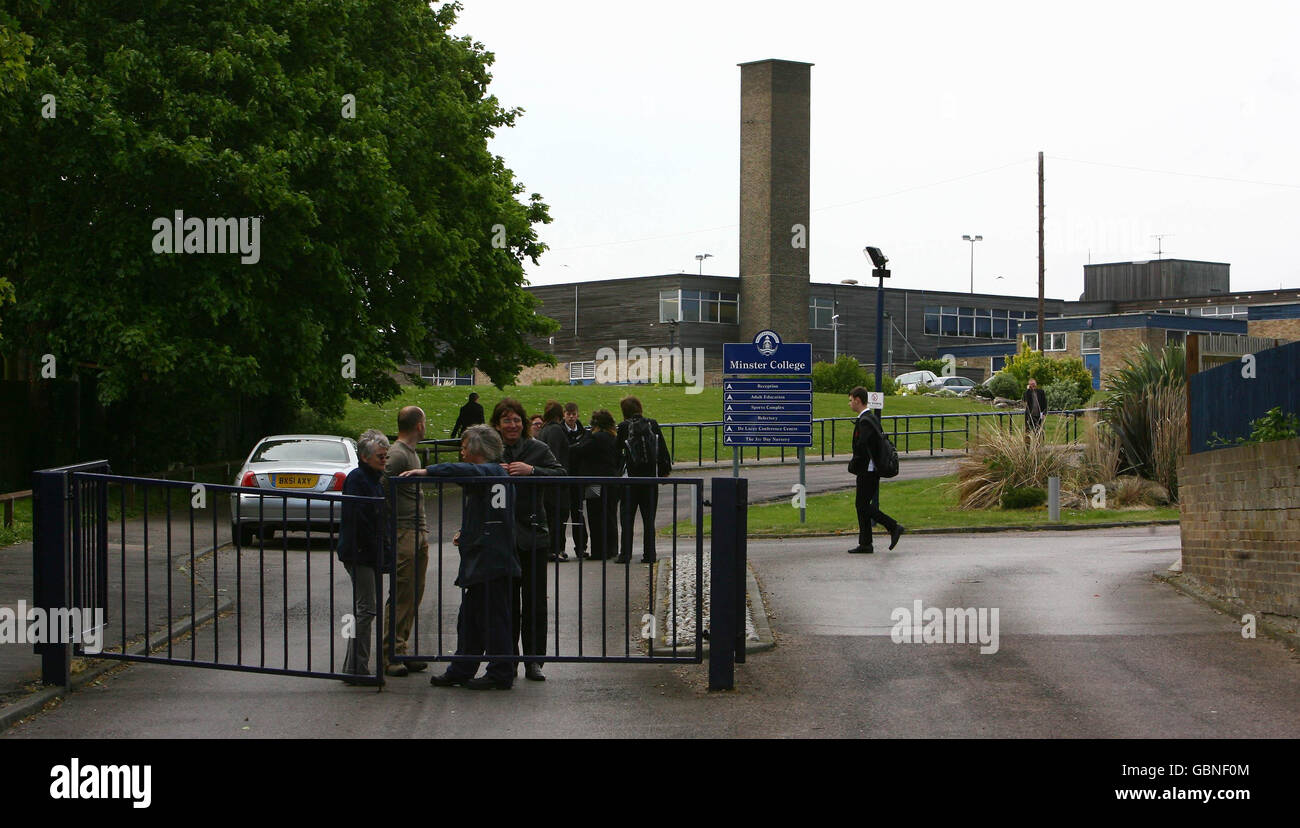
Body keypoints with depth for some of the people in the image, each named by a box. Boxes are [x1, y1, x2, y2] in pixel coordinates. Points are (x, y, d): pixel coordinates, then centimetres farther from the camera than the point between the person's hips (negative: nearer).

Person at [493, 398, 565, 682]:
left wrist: (531, 470, -18)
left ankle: (533, 661, 7)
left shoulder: (537, 449, 4)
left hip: (532, 535, -1)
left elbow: (561, 475, -6)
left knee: (534, 602, -1)